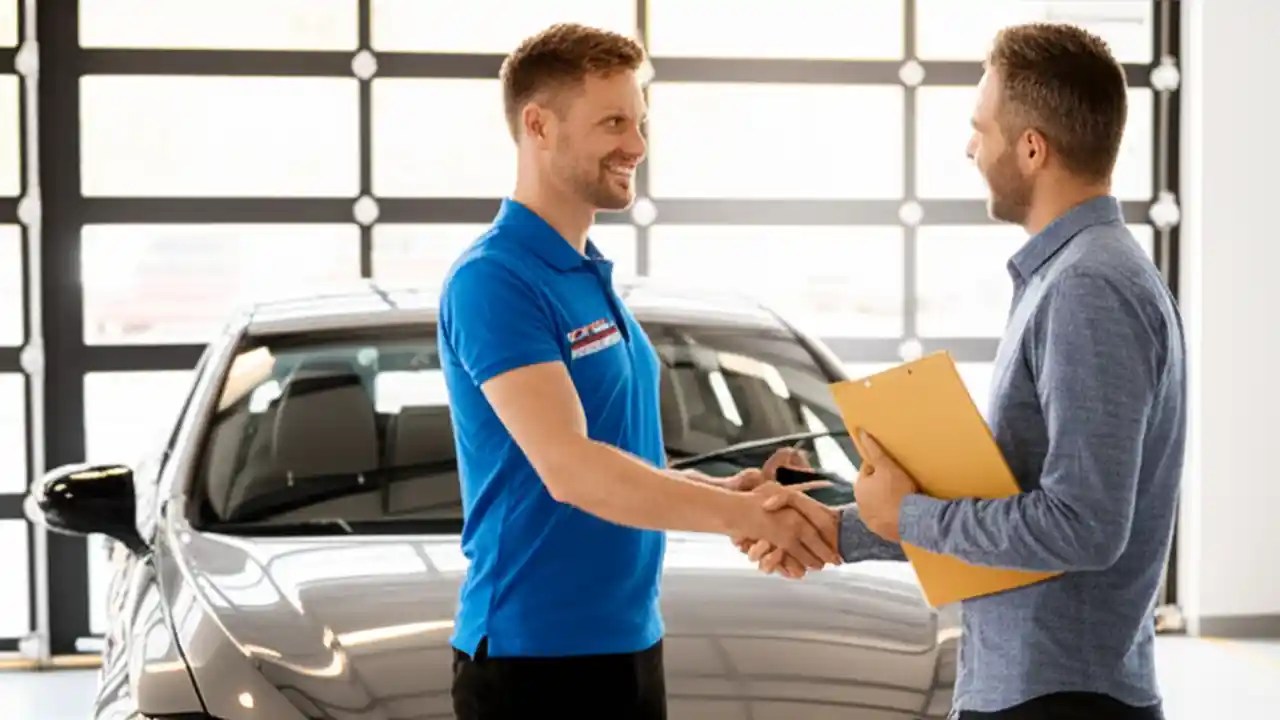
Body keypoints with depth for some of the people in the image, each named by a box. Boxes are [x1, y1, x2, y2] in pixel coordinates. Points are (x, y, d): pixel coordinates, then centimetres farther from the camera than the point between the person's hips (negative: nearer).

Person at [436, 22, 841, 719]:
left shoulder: (591, 276, 13)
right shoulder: (493, 280, -15)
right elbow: (567, 469, -26)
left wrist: (722, 492, 2)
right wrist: (744, 514, -29)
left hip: (627, 640, 9)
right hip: (532, 653, -9)